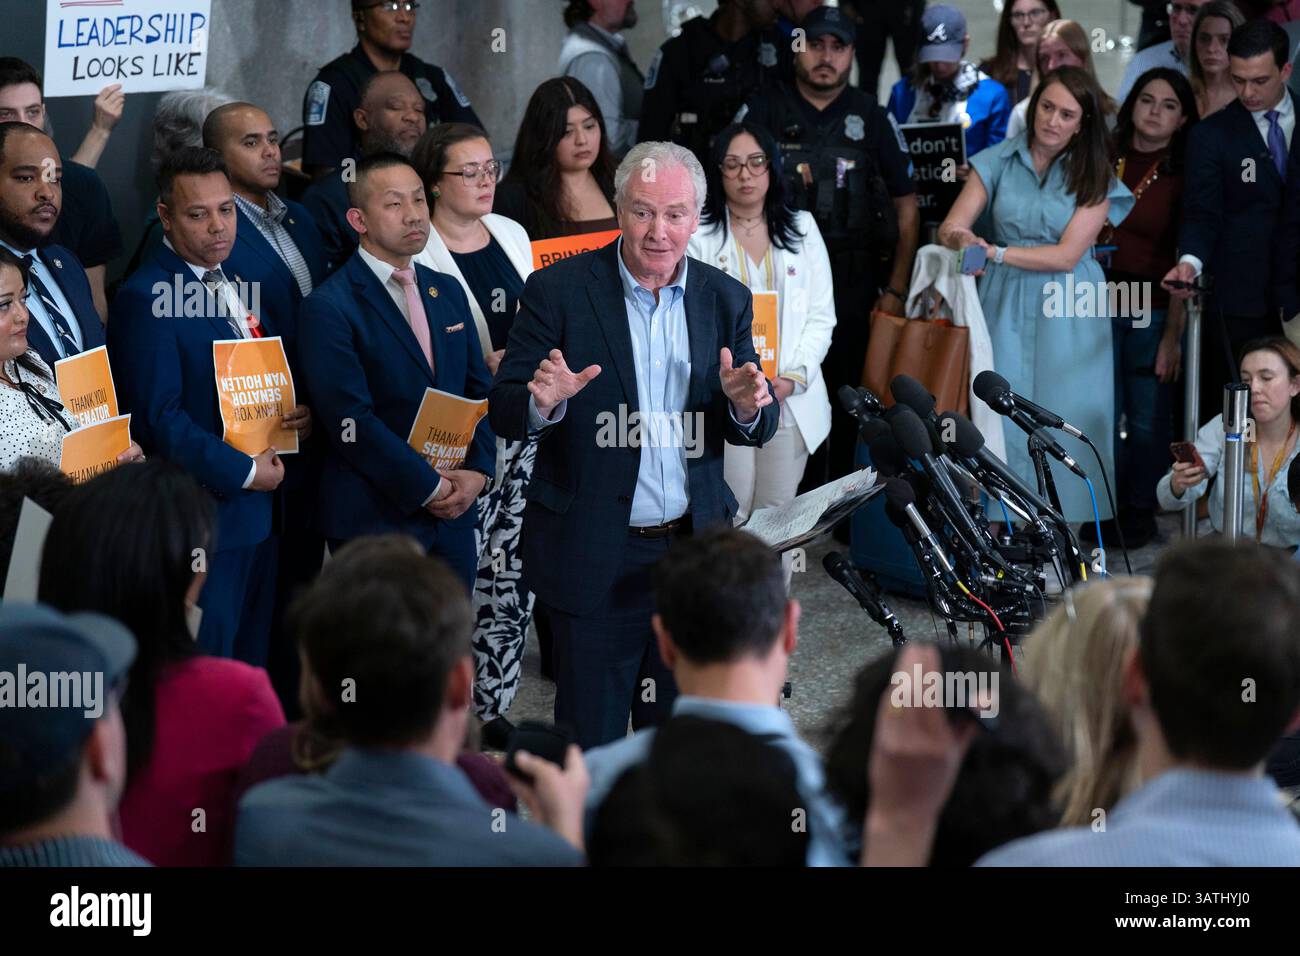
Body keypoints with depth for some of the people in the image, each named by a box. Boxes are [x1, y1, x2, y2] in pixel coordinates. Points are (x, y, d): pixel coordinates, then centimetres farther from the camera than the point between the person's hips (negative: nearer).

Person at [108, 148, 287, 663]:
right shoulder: (144, 298, -14)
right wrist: (244, 472, -15)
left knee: (253, 663, 14)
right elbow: (159, 418, -18)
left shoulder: (239, 283, 13)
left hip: (259, 508, 8)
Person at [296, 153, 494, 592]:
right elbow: (352, 422, -16)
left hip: (454, 514, 6)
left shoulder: (447, 292, 13)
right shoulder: (329, 308, -10)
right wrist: (428, 487, -14)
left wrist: (476, 470, -2)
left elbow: (479, 389, 14)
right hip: (375, 520, -6)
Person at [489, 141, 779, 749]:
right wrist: (542, 403, -30)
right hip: (594, 556, -3)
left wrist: (747, 406, -18)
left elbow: (756, 431, 6)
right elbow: (504, 415, -7)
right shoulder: (558, 291, -6)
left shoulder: (726, 300, 5)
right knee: (590, 746, 3)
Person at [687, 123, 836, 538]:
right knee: (730, 519, -4)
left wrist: (793, 377, -7)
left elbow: (821, 314, 8)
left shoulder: (802, 228, 12)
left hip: (791, 397, 3)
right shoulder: (699, 236, 0)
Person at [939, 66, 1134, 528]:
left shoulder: (1094, 177, -1)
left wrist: (996, 252, -18)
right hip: (1005, 305, 1)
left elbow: (1068, 254, -10)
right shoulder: (998, 161, 2)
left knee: (1064, 415, -2)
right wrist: (962, 241, -26)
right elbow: (951, 227, -3)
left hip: (1067, 313, -1)